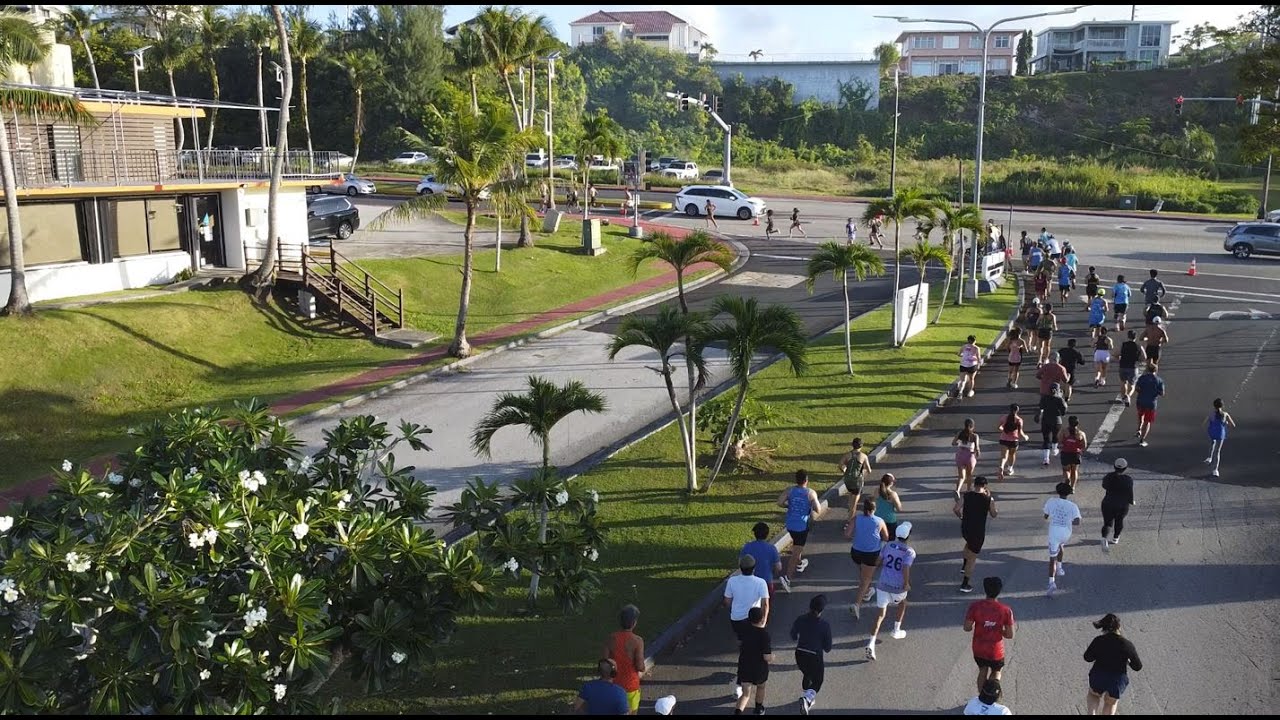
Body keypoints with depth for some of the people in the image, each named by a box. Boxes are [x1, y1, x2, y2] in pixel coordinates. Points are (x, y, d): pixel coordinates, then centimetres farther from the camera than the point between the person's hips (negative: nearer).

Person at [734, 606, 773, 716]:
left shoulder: (746, 630, -7)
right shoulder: (764, 635, -24)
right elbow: (767, 657, -25)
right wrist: (772, 657, -3)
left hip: (744, 668, 3)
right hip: (759, 669, -3)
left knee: (746, 694, 8)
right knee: (760, 687, 28)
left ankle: (738, 711, -17)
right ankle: (759, 709, 48)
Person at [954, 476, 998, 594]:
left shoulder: (965, 496, -8)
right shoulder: (989, 499, -11)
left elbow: (956, 509, -12)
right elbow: (993, 515, 3)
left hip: (965, 529, 3)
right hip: (978, 531, -3)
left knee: (970, 543, 38)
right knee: (972, 557, 8)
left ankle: (964, 565, 42)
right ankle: (964, 585, 10)